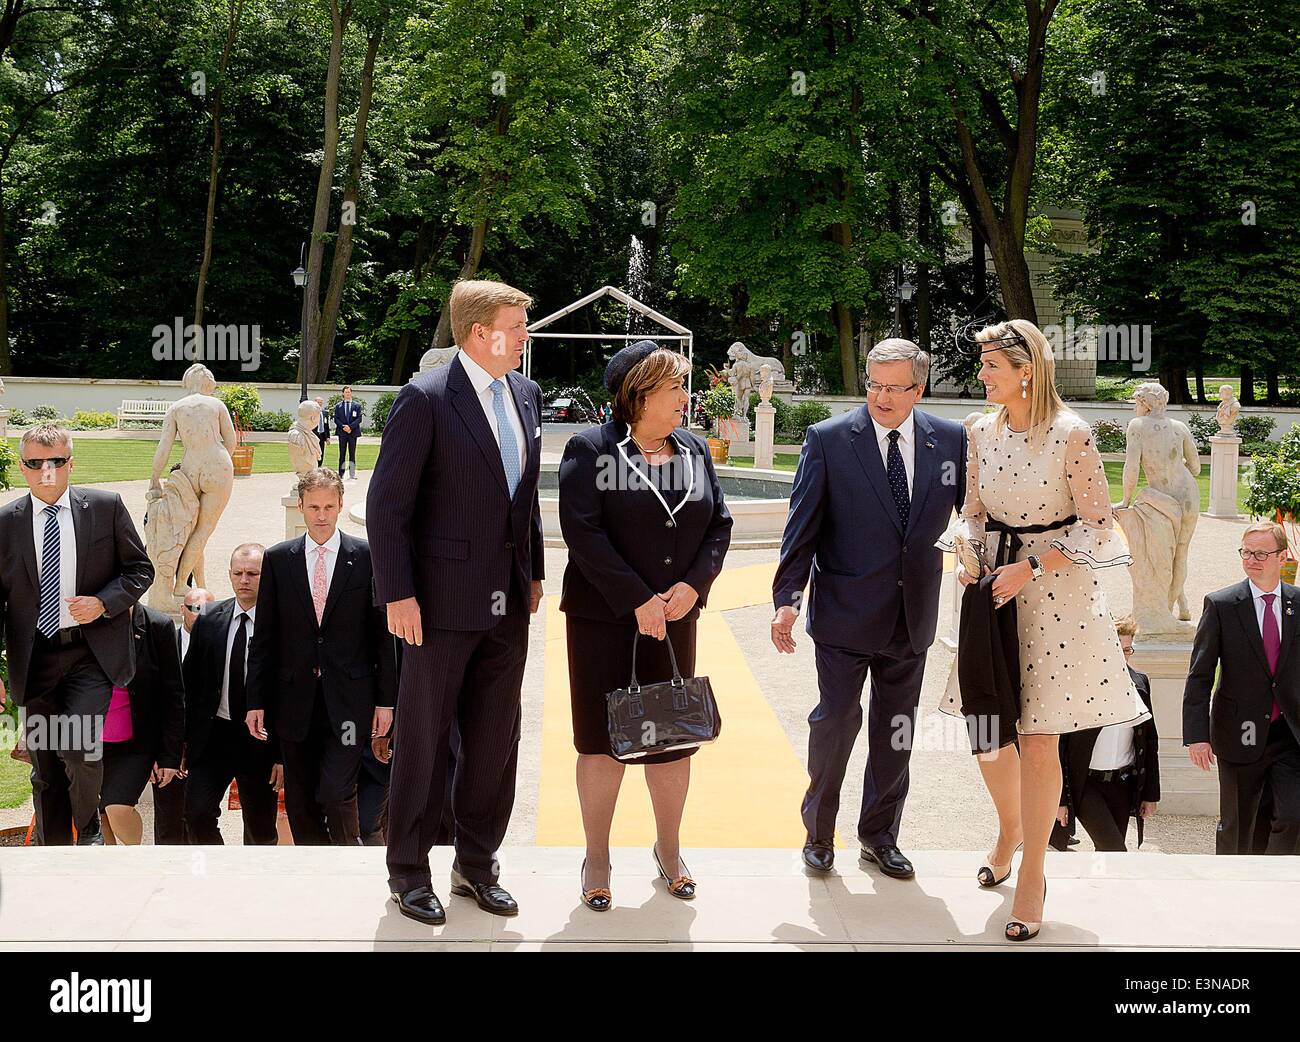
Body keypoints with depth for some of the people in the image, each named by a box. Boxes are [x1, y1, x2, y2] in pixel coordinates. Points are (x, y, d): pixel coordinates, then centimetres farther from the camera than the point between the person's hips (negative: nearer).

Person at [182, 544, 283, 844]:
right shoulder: (208, 622, 4)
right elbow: (189, 683, 10)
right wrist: (183, 740, 6)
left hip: (260, 741, -2)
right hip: (213, 733, 2)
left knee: (261, 830, 8)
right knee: (197, 814, -11)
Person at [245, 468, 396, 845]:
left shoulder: (368, 557, 1)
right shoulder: (277, 559, 7)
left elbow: (383, 632, 2)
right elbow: (263, 638, 8)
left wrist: (385, 700, 0)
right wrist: (255, 701, 4)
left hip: (349, 700, -3)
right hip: (295, 699, 3)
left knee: (335, 793, -13)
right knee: (300, 803, 6)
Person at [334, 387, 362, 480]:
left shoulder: (357, 405, 7)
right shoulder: (338, 406, 10)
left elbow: (359, 419, -1)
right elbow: (336, 419, 5)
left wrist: (350, 426, -13)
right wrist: (343, 427, -12)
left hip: (353, 432, 0)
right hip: (342, 432, 0)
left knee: (352, 454, 2)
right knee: (342, 454, 0)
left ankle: (352, 474, 4)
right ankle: (340, 474, 1)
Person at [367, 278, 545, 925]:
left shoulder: (525, 394, 9)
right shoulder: (426, 398, -13)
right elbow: (386, 504, -12)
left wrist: (533, 573, 14)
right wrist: (398, 595, -15)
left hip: (507, 603, 7)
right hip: (443, 602, -6)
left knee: (495, 739, 13)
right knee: (422, 739, 5)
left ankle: (477, 865, 28)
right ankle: (408, 873, 19)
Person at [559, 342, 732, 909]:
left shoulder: (693, 449, 9)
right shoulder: (591, 449, -7)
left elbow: (719, 525, 9)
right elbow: (583, 531, -15)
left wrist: (693, 584, -8)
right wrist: (637, 600, -19)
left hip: (675, 615, 4)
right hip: (604, 617, -4)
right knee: (603, 737, 3)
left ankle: (669, 850, 27)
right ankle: (596, 858, 17)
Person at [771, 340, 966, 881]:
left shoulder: (951, 440, 0)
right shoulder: (827, 440, -8)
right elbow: (803, 527, -8)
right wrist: (786, 599, -13)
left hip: (912, 616, 3)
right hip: (845, 613, -3)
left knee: (895, 731, 13)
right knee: (836, 720, 3)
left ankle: (880, 835, 29)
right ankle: (818, 832, 22)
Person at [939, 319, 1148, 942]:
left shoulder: (1070, 435, -13)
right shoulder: (982, 432, 4)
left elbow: (1097, 524, -10)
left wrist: (1028, 570, -15)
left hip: (1056, 593, -5)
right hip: (995, 588, 5)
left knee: (1037, 742, -4)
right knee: (984, 727, 9)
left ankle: (1032, 874, 11)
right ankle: (1009, 829, 38)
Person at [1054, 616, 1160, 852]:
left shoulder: (1139, 682, 6)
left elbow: (1150, 740, 12)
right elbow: (1057, 744, -7)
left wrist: (1150, 793, 11)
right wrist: (1059, 797, -8)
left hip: (1123, 785, 5)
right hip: (1085, 783, -5)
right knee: (1115, 853, -18)